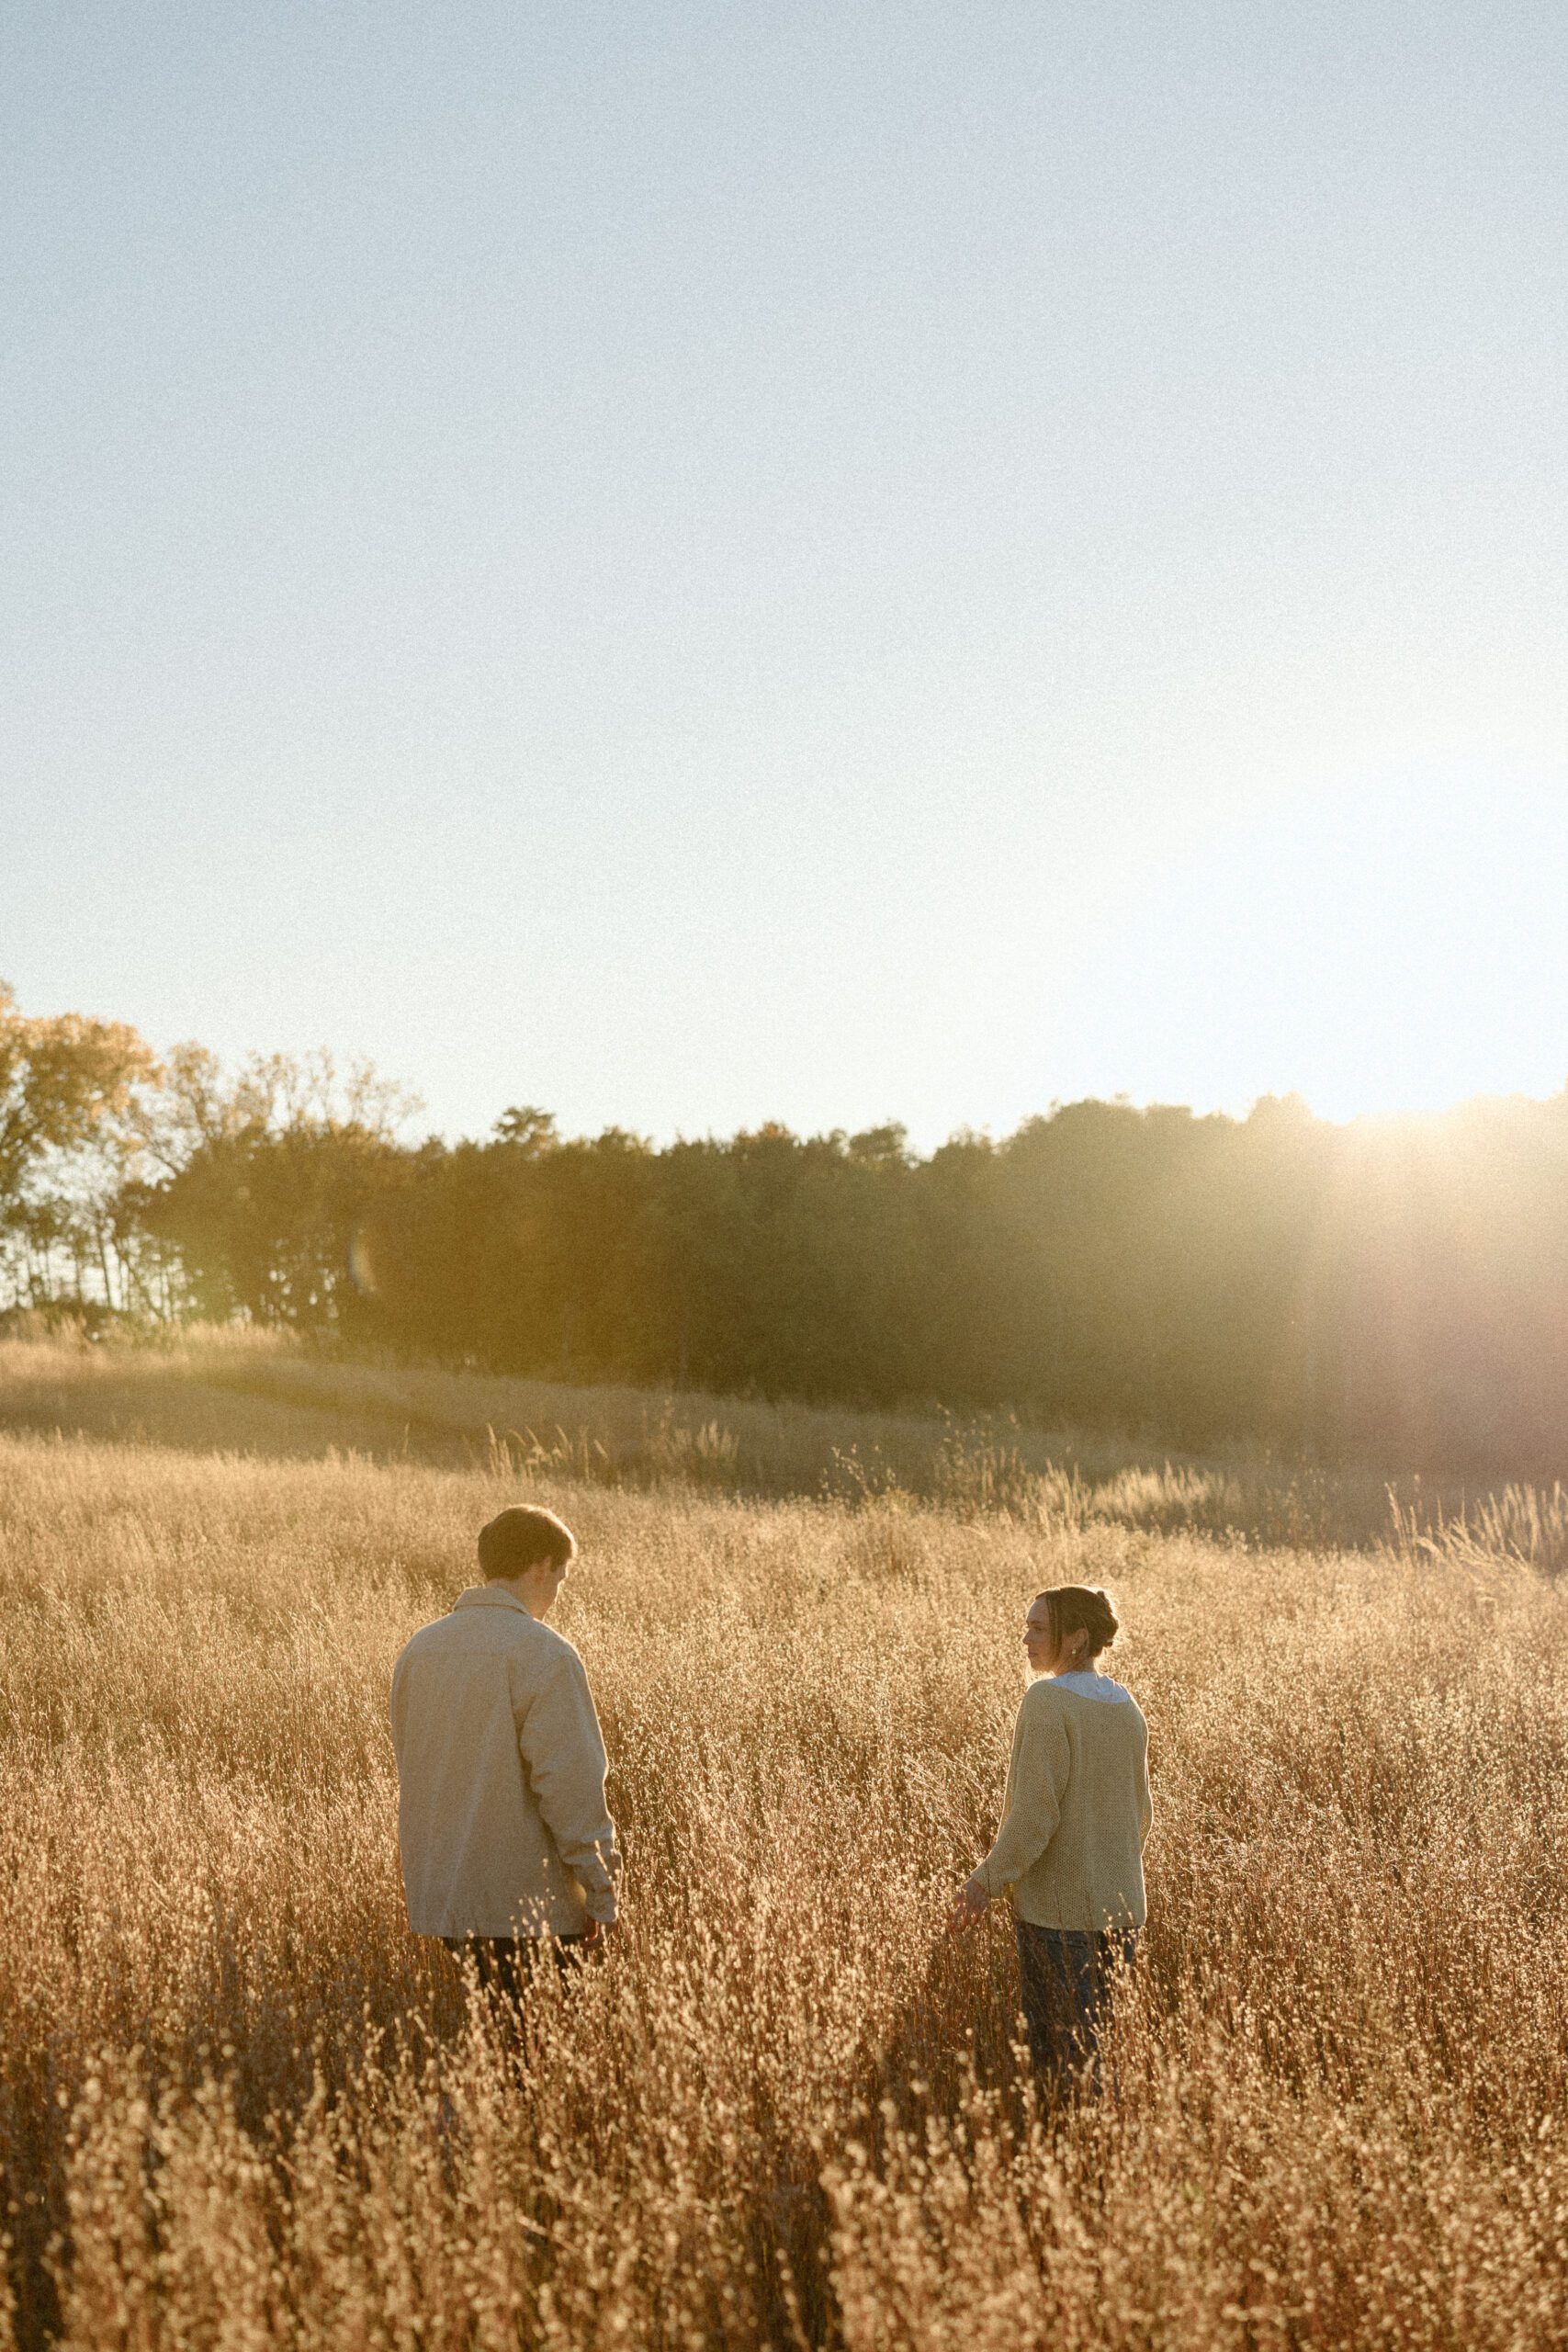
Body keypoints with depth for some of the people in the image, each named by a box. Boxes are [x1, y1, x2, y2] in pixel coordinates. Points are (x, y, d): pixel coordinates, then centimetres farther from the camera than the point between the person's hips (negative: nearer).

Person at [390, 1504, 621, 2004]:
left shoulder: (419, 1649, 8)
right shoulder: (544, 1654, -14)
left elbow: (410, 1773, 14)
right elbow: (571, 1786, -17)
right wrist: (602, 1897, -10)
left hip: (438, 1902, 7)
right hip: (529, 1905, -7)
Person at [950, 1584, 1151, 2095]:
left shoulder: (1048, 1700, -15)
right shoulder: (1126, 1706, 7)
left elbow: (1035, 1812, -20)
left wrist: (986, 1880, -15)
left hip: (1059, 1907, -7)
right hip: (1121, 1906, 7)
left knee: (1062, 2051, 2)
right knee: (1101, 2042, 16)